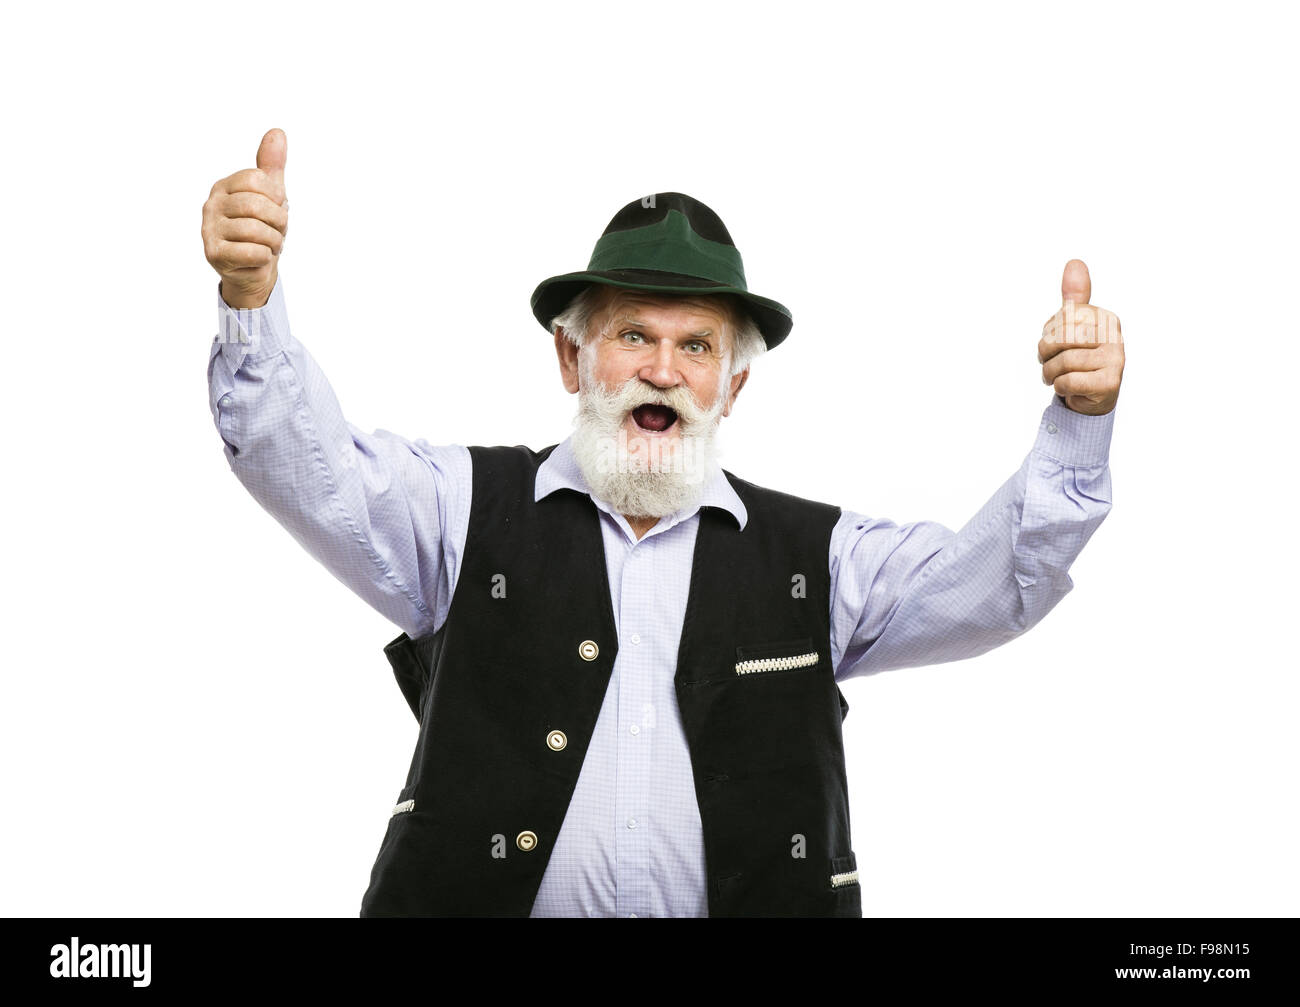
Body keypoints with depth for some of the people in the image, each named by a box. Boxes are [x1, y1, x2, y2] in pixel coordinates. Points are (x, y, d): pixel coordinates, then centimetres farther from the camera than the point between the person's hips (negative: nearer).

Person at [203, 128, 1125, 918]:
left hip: (755, 894, 2)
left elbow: (995, 581, 1)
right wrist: (252, 296, -22)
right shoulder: (470, 511, 6)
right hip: (481, 895, -1)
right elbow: (309, 469, -5)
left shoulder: (814, 559, 9)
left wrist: (1079, 420, -14)